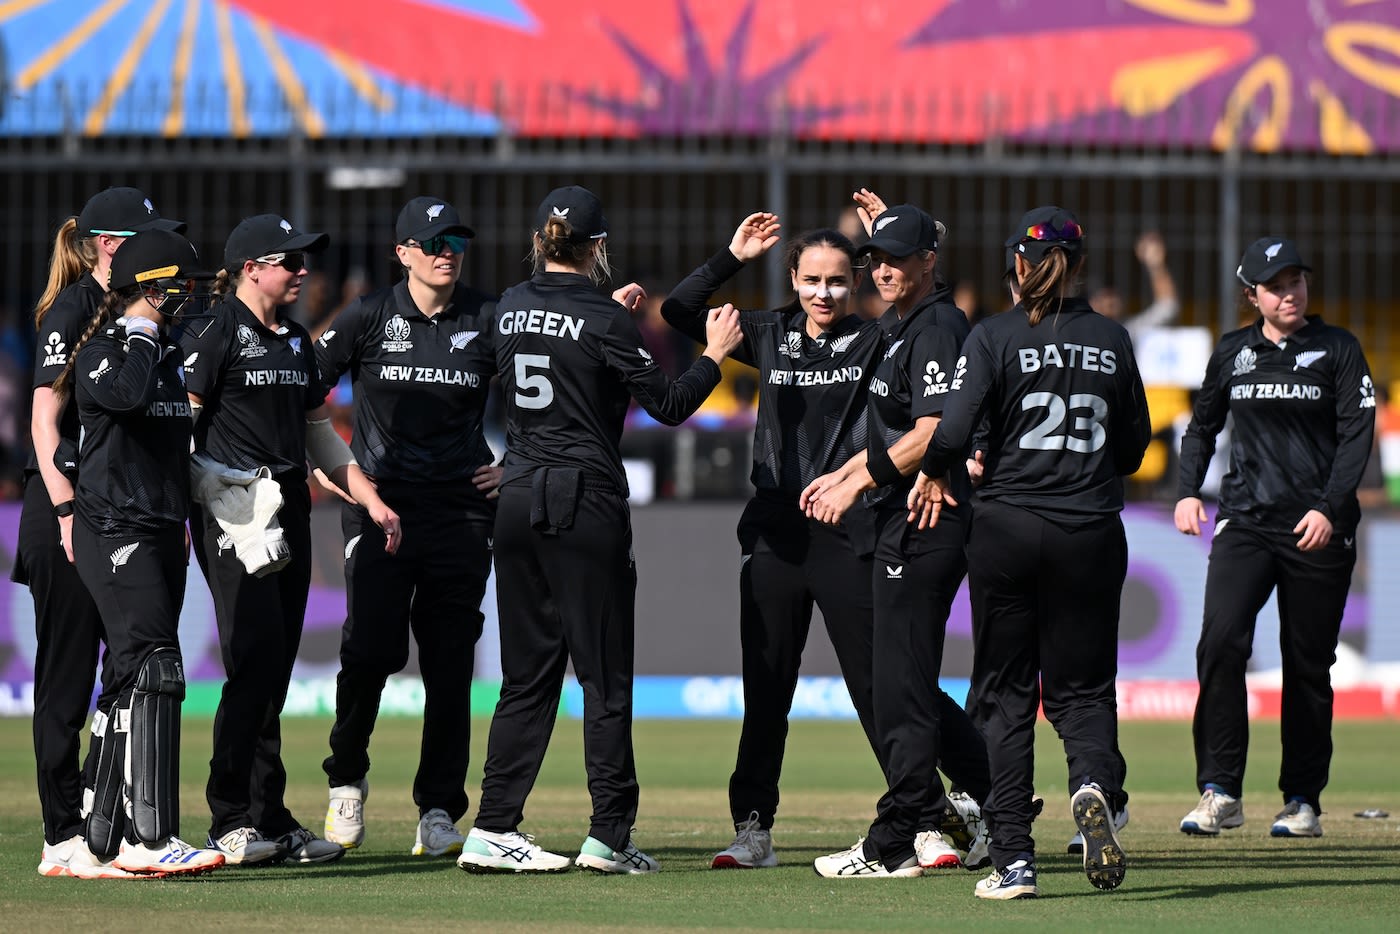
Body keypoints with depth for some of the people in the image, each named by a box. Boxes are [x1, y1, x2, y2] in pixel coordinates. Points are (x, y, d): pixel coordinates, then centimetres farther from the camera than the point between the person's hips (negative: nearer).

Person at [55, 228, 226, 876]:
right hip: (114, 531, -9)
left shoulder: (165, 351, 18)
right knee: (154, 671, -19)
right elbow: (128, 395, -32)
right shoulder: (98, 351, -9)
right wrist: (141, 332, -17)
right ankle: (150, 839, -24)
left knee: (133, 682, 10)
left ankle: (100, 831, 16)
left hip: (161, 534, 9)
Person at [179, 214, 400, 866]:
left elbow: (319, 434, 24)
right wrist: (181, 513, -17)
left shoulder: (297, 342, 18)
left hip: (289, 512, 8)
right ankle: (231, 820, -8)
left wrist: (372, 500, 17)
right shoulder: (215, 333, -6)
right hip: (232, 511, -8)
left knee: (276, 668, 7)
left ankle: (270, 820, 11)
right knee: (255, 659, -13)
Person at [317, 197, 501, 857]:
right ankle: (346, 779, 10)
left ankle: (439, 809, 7)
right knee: (369, 649, -13)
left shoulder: (489, 321, 4)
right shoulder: (369, 318, 2)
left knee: (450, 661, -1)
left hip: (462, 507, 1)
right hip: (380, 506, -1)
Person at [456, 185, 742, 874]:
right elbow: (669, 404, -6)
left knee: (528, 671, 10)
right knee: (605, 675, 1)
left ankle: (493, 829, 4)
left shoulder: (512, 308, 6)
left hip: (518, 501, 6)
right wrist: (716, 353, 9)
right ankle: (609, 835, 1)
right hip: (586, 503, -6)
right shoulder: (603, 320, -11)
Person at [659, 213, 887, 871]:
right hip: (774, 535, 4)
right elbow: (678, 311, 10)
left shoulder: (874, 343, 1)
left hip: (847, 536, -4)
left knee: (874, 685, -5)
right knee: (765, 687, 7)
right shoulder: (771, 336, 11)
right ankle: (753, 830, 12)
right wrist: (733, 257, 0)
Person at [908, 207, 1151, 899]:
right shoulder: (1111, 340, 5)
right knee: (1082, 684, 10)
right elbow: (1133, 447, 11)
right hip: (1091, 531, 2)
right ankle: (1093, 780, -24)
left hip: (1007, 529, -2)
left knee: (1005, 692, 7)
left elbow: (953, 430, -15)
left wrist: (934, 476, 5)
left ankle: (1013, 860, 1)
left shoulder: (995, 336, -5)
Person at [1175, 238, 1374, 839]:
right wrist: (1188, 491, 7)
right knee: (1221, 640, -18)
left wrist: (1329, 508, -15)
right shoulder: (1232, 353, 10)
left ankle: (1302, 799, 15)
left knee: (1308, 664, 3)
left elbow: (1357, 433, -3)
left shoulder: (1337, 349, 2)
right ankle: (1221, 793, -17)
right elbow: (1203, 425, 23)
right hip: (1244, 520, 2)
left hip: (1319, 527, -1)